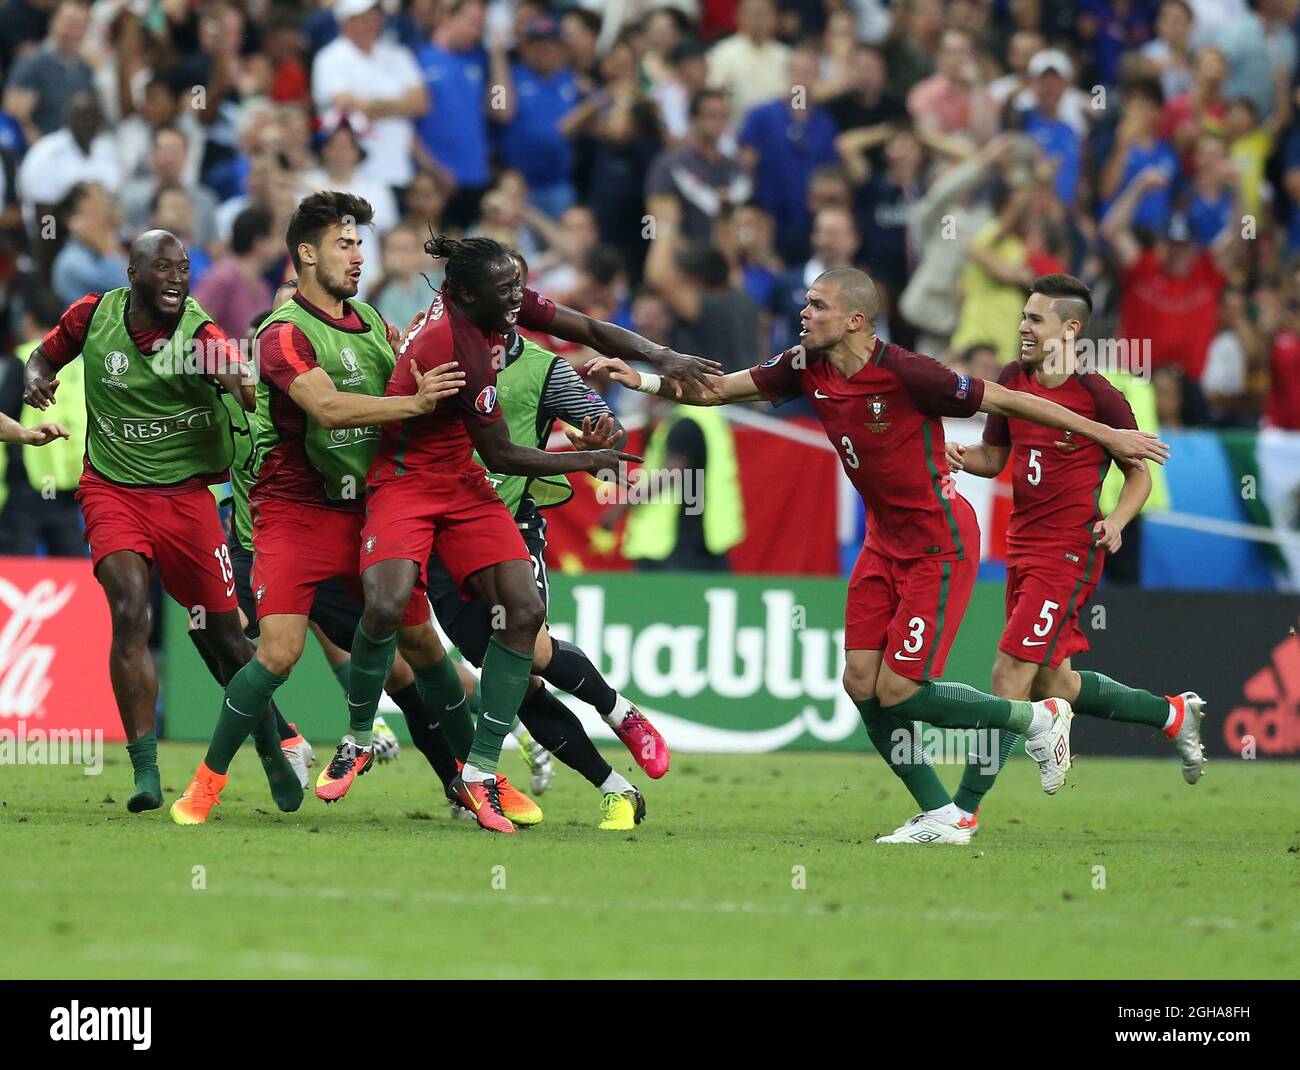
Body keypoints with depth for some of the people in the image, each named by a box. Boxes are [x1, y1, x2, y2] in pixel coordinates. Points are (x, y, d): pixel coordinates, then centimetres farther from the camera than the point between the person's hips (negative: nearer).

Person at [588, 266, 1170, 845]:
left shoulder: (906, 374, -23)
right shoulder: (807, 368, -3)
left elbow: (1006, 400, -15)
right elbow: (718, 389, 4)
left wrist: (1108, 435, -8)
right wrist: (646, 381, -12)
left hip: (939, 547, -7)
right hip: (883, 543, 7)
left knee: (898, 692, -10)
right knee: (861, 684, -1)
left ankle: (1038, 718, 12)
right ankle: (941, 817, 10)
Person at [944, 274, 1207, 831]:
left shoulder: (1099, 396, -12)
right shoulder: (1013, 379, 6)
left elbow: (1139, 472, -2)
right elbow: (994, 457, 15)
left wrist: (1116, 519, -20)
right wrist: (962, 457, -7)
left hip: (1068, 554, -8)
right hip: (1023, 549, 8)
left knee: (1010, 677, -11)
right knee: (1050, 684, 15)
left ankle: (964, 810, -6)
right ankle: (1173, 713, 34)